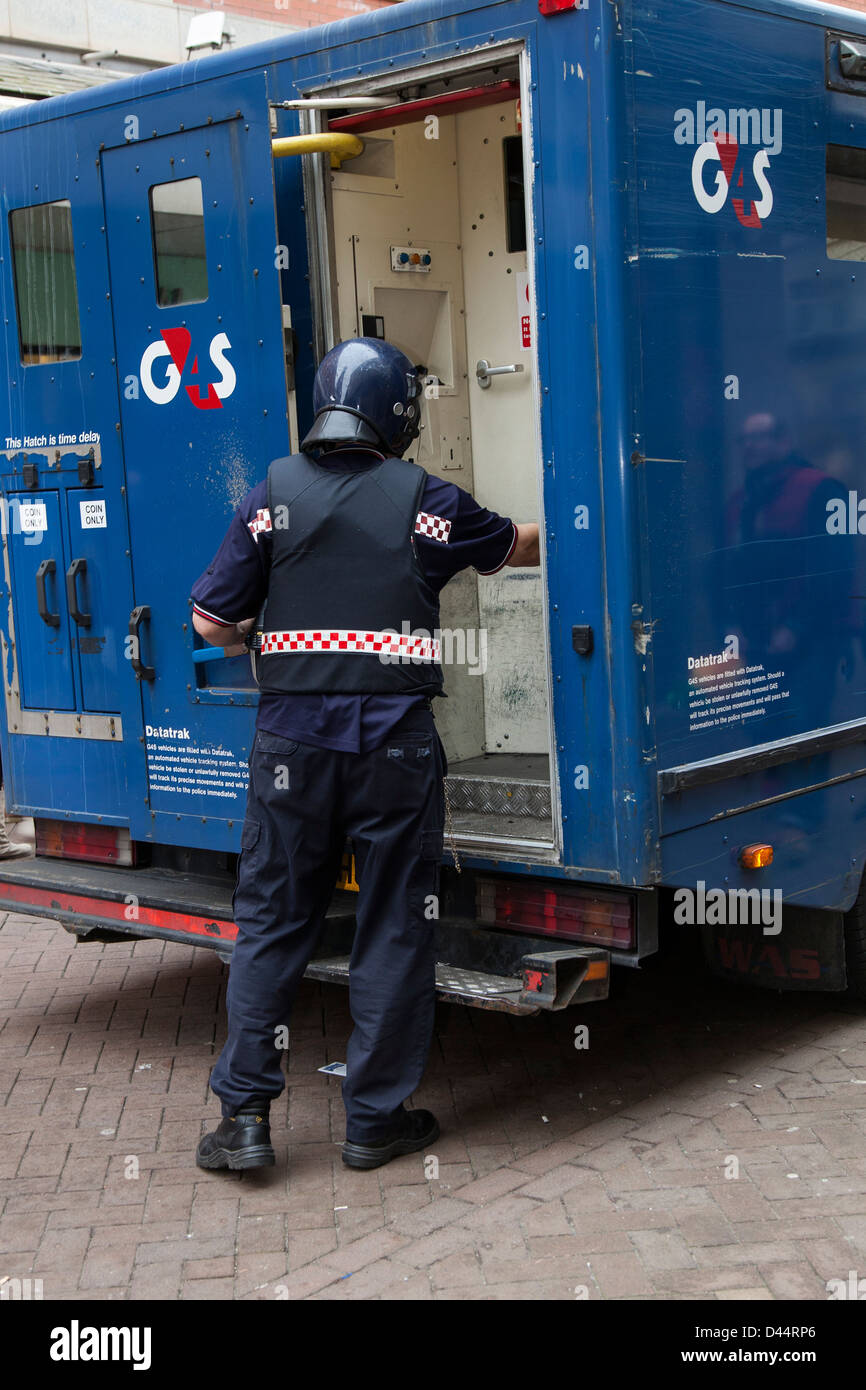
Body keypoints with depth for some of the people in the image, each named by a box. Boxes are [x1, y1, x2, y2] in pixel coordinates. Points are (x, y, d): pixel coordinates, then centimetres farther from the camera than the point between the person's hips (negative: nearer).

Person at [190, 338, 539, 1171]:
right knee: (392, 930, 8)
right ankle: (375, 1120, 16)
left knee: (270, 922, 11)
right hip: (393, 743, -1)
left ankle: (244, 1115, 11)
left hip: (291, 740, 2)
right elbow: (515, 547, 17)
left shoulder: (274, 493, 2)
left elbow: (212, 623, 0)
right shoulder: (424, 501, 0)